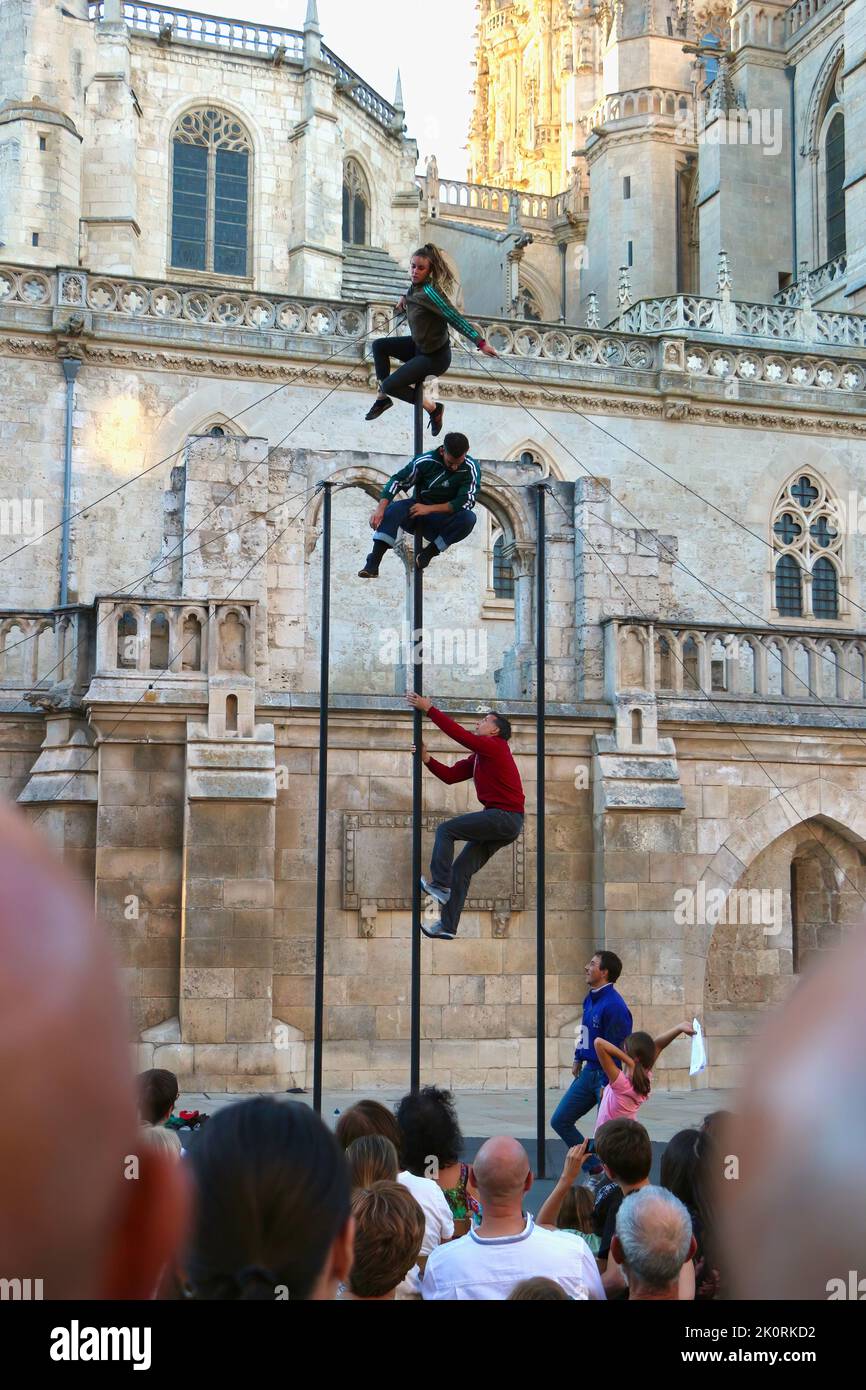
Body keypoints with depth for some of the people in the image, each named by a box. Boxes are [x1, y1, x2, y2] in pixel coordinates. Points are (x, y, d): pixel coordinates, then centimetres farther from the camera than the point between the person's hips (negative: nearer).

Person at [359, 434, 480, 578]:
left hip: (446, 516, -1)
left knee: (469, 518, -32)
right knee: (393, 509, -30)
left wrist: (429, 509, -23)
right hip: (418, 510, 1)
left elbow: (466, 502, -21)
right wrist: (380, 509, -26)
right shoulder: (425, 461, -13)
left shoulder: (471, 468, -17)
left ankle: (429, 552, -18)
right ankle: (372, 565, -38)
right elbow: (397, 480, -10)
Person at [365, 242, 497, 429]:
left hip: (435, 356, -9)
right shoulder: (415, 287, -1)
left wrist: (480, 343, -35)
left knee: (389, 385, -13)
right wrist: (405, 298, 16)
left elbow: (455, 318, -32)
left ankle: (433, 408, 4)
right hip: (418, 346, 9)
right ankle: (383, 399, 19)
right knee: (379, 346, 14)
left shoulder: (429, 291, -28)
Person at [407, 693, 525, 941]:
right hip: (506, 822, 9)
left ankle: (440, 884, -10)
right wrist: (427, 759, 3)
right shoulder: (478, 757, 22)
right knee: (462, 868, 6)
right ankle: (448, 926, 5)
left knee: (446, 829, -11)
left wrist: (429, 709, -15)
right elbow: (450, 775, 16)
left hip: (504, 816, -9)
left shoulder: (495, 746, -7)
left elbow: (459, 733, -17)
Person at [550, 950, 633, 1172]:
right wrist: (578, 1059, 25)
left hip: (607, 1076, -10)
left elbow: (617, 1049, -22)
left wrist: (607, 1085, -22)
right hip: (589, 1072, 10)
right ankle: (594, 1169, 19)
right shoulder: (590, 999, 8)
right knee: (559, 1121, 11)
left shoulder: (614, 1005, -21)